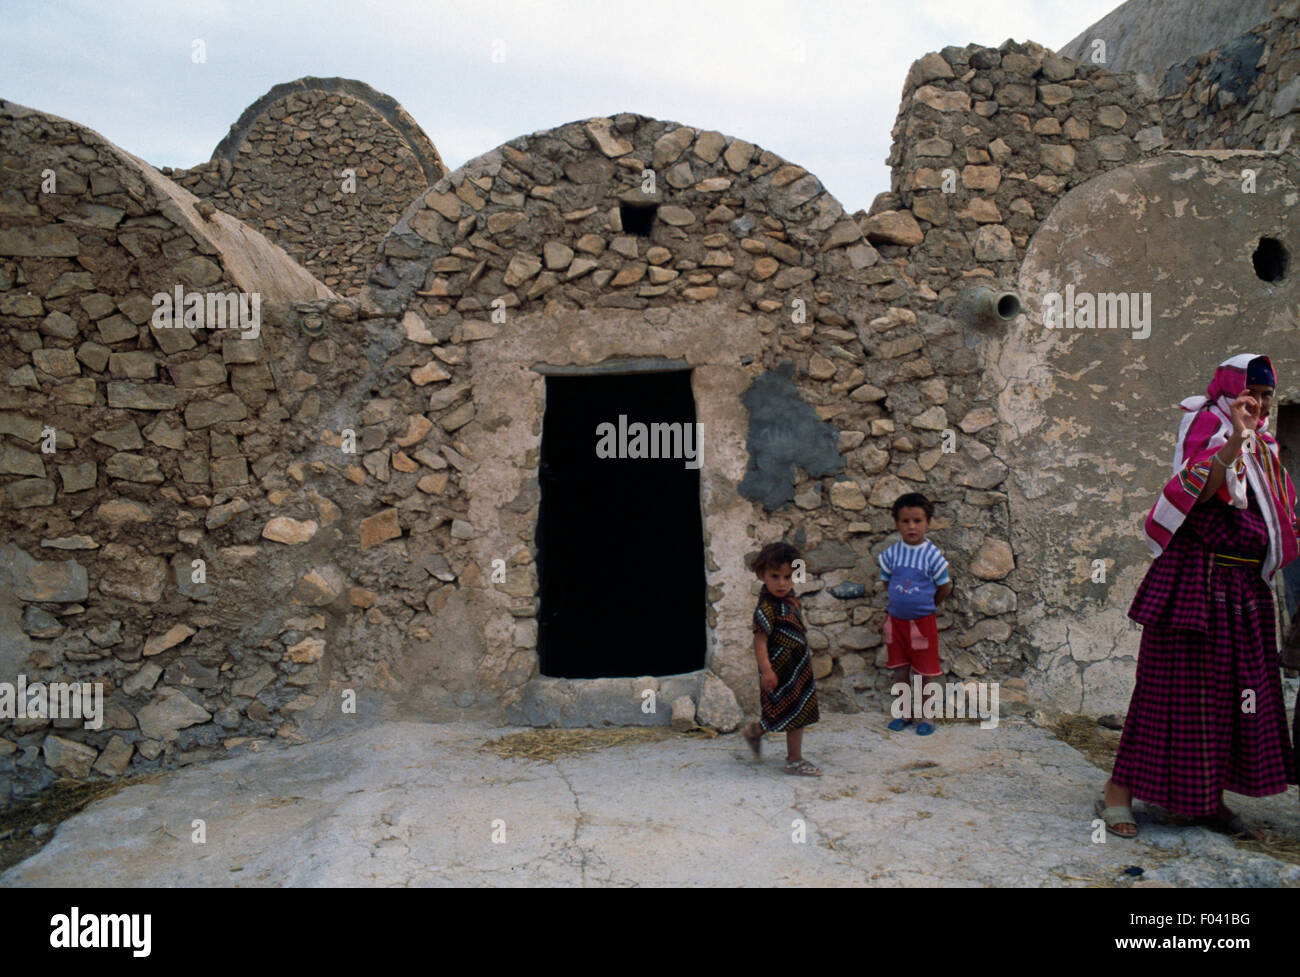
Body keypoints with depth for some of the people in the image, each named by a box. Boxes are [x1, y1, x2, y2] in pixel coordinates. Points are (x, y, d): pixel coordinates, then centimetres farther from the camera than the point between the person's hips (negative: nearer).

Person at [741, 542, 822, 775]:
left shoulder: (790, 599, 7)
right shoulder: (767, 607, -21)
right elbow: (759, 640, -23)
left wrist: (806, 657, 25)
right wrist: (766, 669, -27)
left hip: (798, 666, 9)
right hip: (782, 668, -9)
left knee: (799, 711, 17)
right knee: (795, 713, 0)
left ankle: (755, 731, 32)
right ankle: (794, 761, 14)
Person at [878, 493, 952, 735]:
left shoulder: (932, 554, -11)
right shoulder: (891, 553, -3)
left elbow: (945, 587, -1)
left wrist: (927, 605, 9)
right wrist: (901, 602, 8)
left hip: (923, 621, -3)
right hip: (895, 620, 3)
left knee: (923, 671, 7)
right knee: (900, 670, 11)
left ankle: (924, 715, 22)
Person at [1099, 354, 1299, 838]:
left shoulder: (1261, 447, 18)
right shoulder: (1208, 427, -6)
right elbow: (1195, 490, -27)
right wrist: (1233, 442, -36)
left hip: (1245, 588, 8)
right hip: (1198, 580, -8)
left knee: (1238, 690, 10)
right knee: (1179, 686, -7)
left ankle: (1209, 797, 20)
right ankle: (1118, 791, 0)